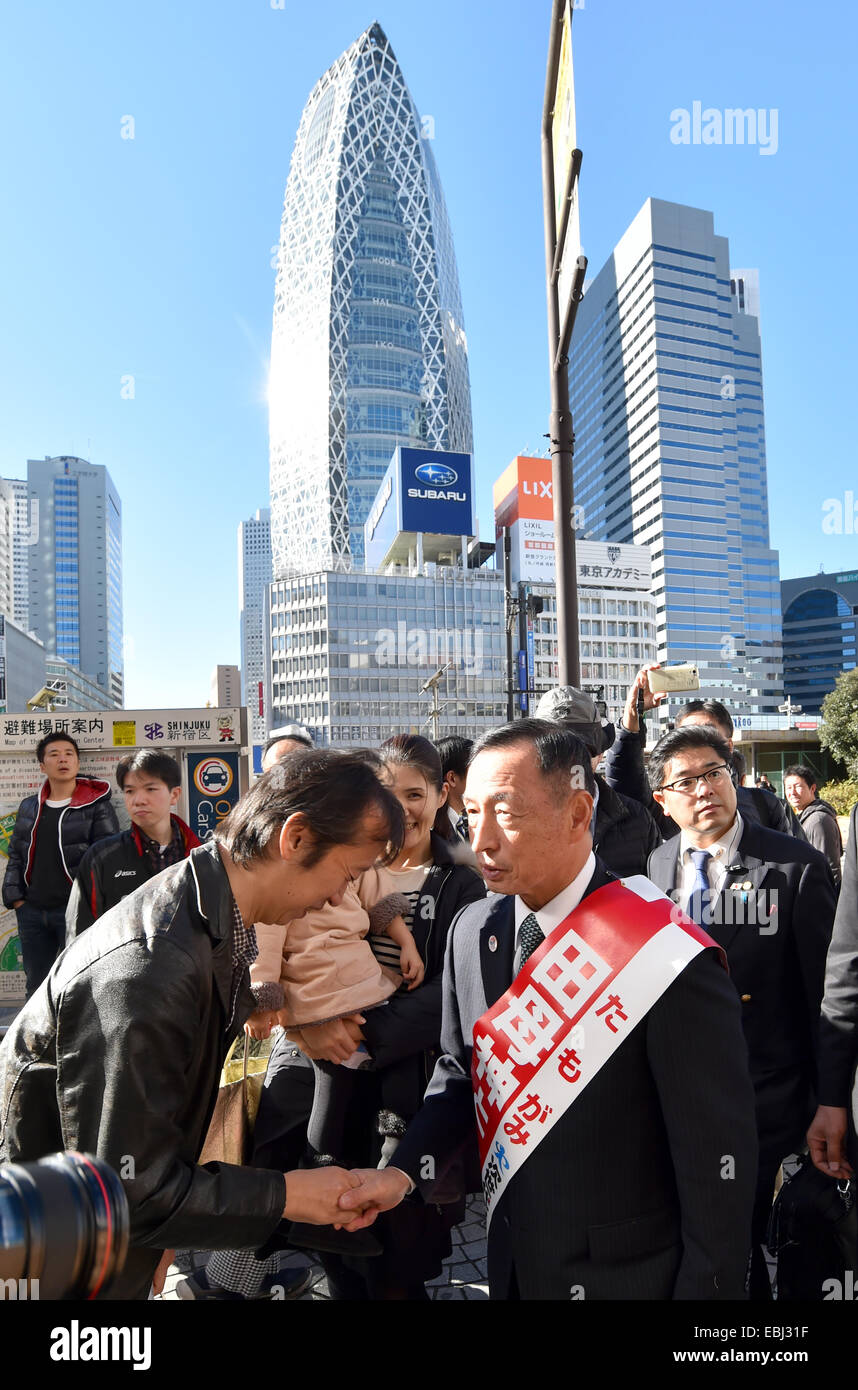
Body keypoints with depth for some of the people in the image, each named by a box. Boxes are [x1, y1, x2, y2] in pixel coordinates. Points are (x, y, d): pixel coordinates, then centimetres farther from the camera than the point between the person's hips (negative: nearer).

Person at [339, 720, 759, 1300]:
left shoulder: (670, 966, -27)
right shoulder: (472, 932, -7)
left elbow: (718, 1164, -19)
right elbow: (460, 1073, 4)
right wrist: (405, 1171, -9)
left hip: (626, 1273, -5)